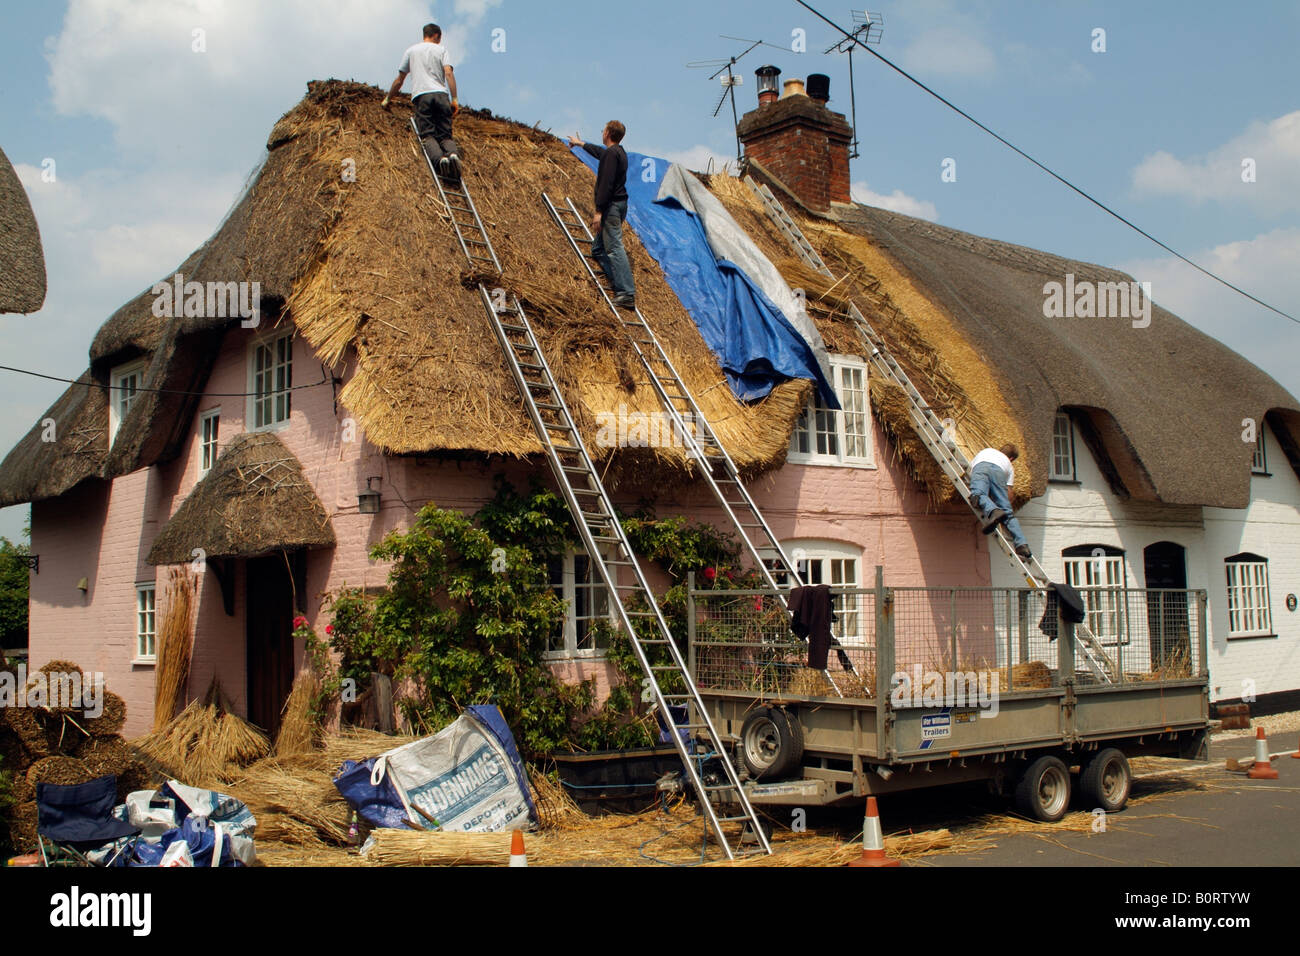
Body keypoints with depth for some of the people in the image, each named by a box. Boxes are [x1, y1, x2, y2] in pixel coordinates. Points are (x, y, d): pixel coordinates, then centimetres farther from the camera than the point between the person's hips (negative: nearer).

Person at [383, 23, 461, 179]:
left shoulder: (411, 51, 23)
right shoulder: (441, 49, 19)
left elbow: (399, 80, 25)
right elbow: (449, 73, 3)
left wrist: (388, 99, 37)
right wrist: (454, 99, 0)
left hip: (421, 96, 0)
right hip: (441, 95, 0)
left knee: (427, 135, -10)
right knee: (445, 135, -1)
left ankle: (439, 158, -40)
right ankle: (453, 154, -34)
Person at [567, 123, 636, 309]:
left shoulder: (611, 153, -13)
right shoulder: (618, 152, 19)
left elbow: (606, 183, -20)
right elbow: (598, 151, 42)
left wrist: (599, 211, -22)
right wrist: (581, 143, 57)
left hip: (611, 206, -10)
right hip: (619, 204, 10)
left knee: (614, 248, -15)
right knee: (598, 247, 15)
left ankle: (627, 295, -22)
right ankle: (618, 283, 8)